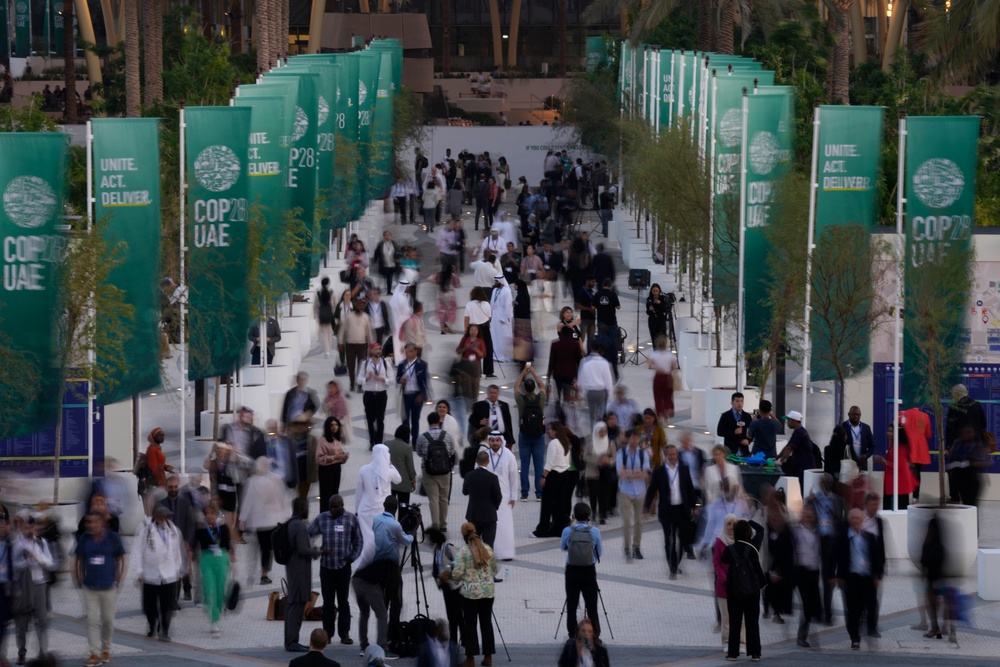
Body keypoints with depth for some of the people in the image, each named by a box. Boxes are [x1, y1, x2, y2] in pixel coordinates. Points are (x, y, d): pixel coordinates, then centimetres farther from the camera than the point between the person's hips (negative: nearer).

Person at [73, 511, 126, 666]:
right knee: (92, 620, -4)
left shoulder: (112, 537, -3)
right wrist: (79, 580, 2)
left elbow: (120, 559, 4)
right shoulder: (84, 539, 1)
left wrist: (118, 581, -1)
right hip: (90, 588, 1)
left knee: (108, 619, 8)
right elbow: (78, 561, 9)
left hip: (109, 587, -1)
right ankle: (95, 654, -3)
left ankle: (106, 650, 25)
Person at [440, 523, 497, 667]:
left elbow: (457, 574, -11)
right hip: (488, 590, 4)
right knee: (486, 622, 11)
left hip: (471, 592, -4)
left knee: (470, 624, 3)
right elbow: (495, 570, 13)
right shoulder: (488, 550, 5)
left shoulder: (463, 552, -8)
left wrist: (448, 576, 9)